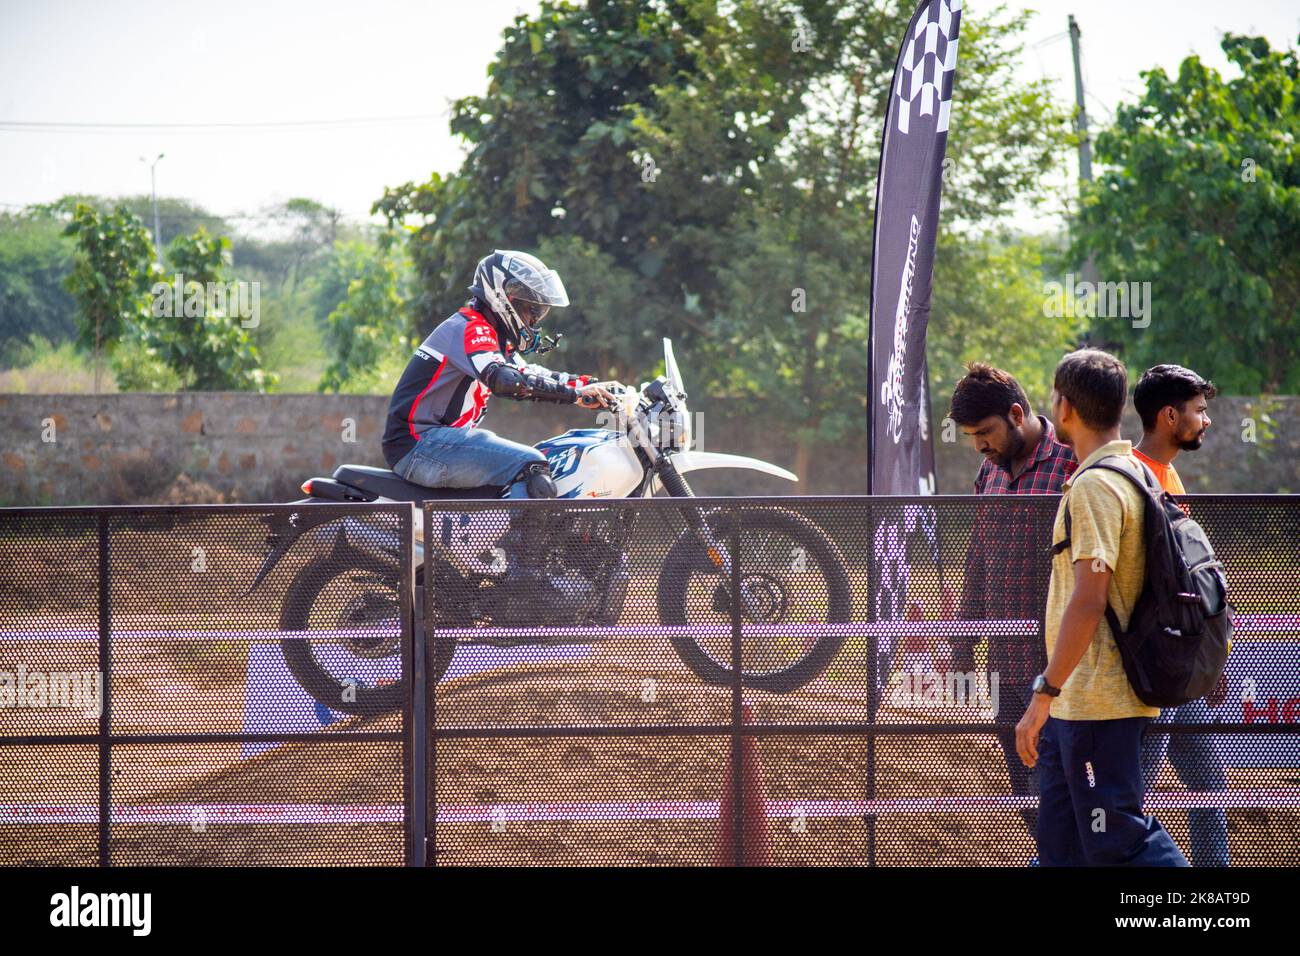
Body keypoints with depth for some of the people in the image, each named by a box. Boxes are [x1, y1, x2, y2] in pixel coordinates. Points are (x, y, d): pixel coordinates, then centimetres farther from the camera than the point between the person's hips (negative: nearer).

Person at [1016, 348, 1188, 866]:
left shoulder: (1094, 486, -16)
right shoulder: (1134, 474, 15)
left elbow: (1088, 601, -24)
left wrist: (1044, 694, -21)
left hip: (1097, 704, -10)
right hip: (1079, 703, 10)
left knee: (1118, 841, -7)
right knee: (1061, 846, 11)